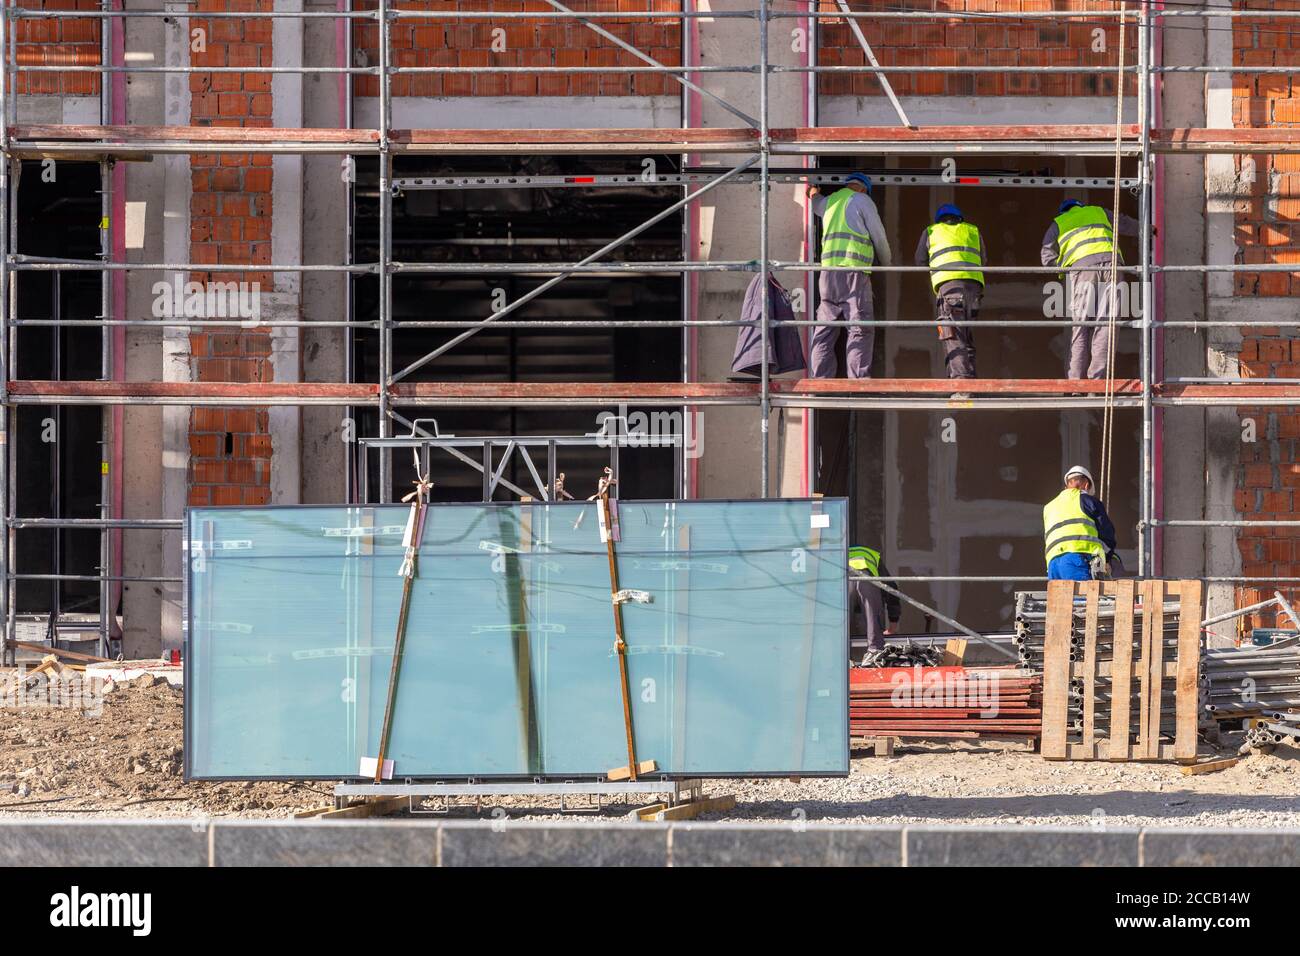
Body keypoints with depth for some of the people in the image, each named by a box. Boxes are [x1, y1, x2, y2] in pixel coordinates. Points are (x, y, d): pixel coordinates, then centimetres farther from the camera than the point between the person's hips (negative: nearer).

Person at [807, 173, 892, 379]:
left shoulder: (829, 202, 21)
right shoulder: (862, 200, 4)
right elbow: (879, 237, 7)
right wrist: (886, 262, 23)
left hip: (828, 271, 6)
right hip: (854, 270, -6)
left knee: (825, 329, 7)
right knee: (860, 329, -9)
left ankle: (820, 379, 1)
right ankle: (859, 379, -18)